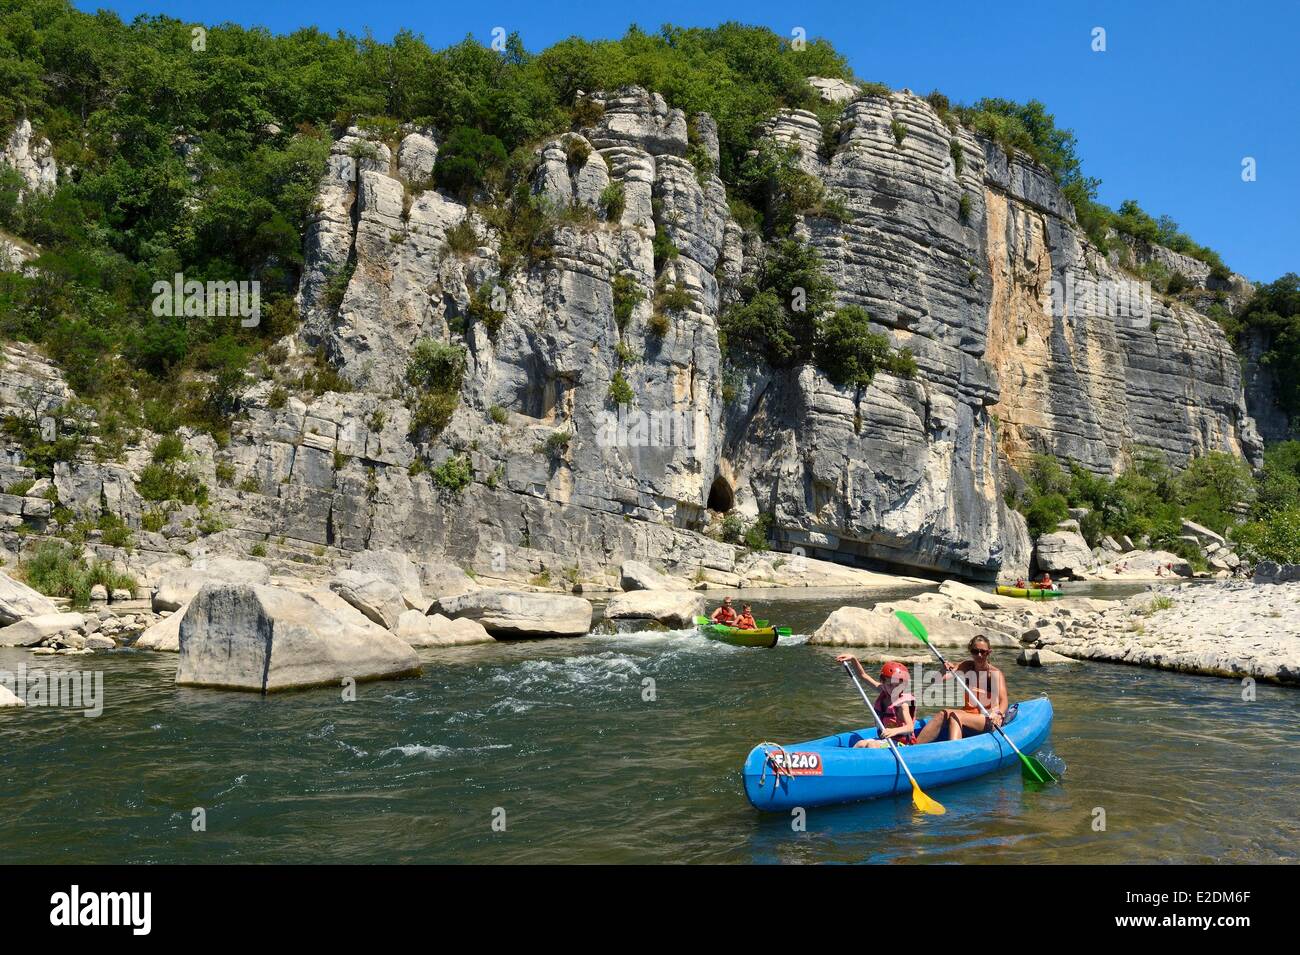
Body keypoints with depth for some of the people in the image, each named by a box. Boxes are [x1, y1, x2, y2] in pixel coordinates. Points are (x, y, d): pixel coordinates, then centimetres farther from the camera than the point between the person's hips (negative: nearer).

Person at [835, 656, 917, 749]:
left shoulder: (902, 703, -16)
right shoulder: (883, 693, 5)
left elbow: (910, 727, -29)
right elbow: (864, 675, 13)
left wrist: (895, 731, -49)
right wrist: (854, 659, 3)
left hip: (900, 743, -7)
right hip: (885, 739, 7)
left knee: (872, 745, -29)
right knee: (861, 744, -15)